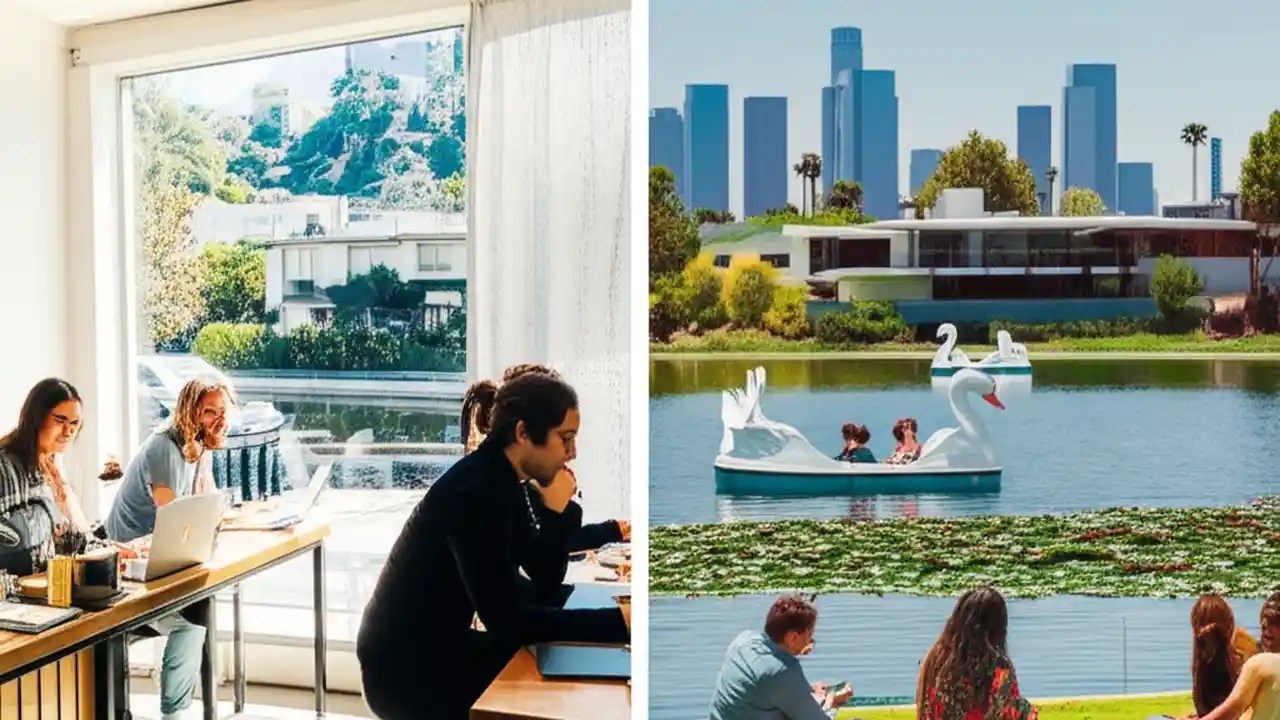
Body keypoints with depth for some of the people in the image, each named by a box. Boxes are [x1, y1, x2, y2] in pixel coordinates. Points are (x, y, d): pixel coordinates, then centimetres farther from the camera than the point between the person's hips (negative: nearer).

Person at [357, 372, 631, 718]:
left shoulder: (501, 482, 2)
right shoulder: (476, 492, -26)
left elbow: (546, 578, 6)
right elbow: (506, 619, -28)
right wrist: (618, 621, -30)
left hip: (438, 645, 8)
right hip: (407, 671, -8)